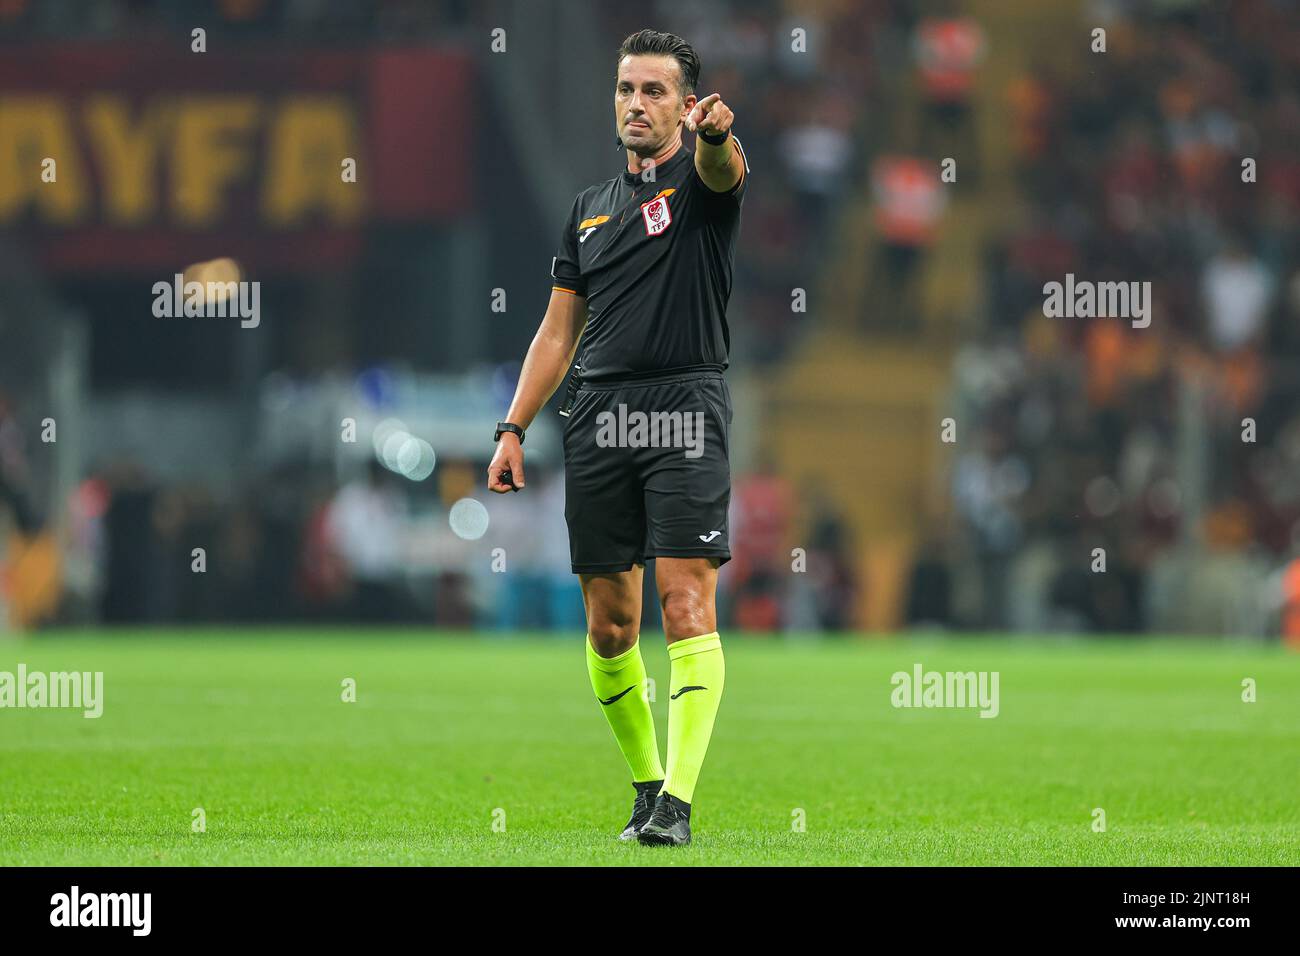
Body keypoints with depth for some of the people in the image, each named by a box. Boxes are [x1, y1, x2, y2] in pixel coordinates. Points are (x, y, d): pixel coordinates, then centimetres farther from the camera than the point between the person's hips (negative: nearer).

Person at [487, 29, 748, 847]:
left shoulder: (700, 183, 3)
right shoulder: (590, 207, 19)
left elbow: (723, 169, -23)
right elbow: (559, 329, 21)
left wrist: (716, 134, -48)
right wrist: (513, 429, 12)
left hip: (684, 411, -5)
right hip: (598, 422, 5)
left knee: (687, 604, -13)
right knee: (610, 625, 5)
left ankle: (678, 802, -17)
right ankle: (647, 784, 20)